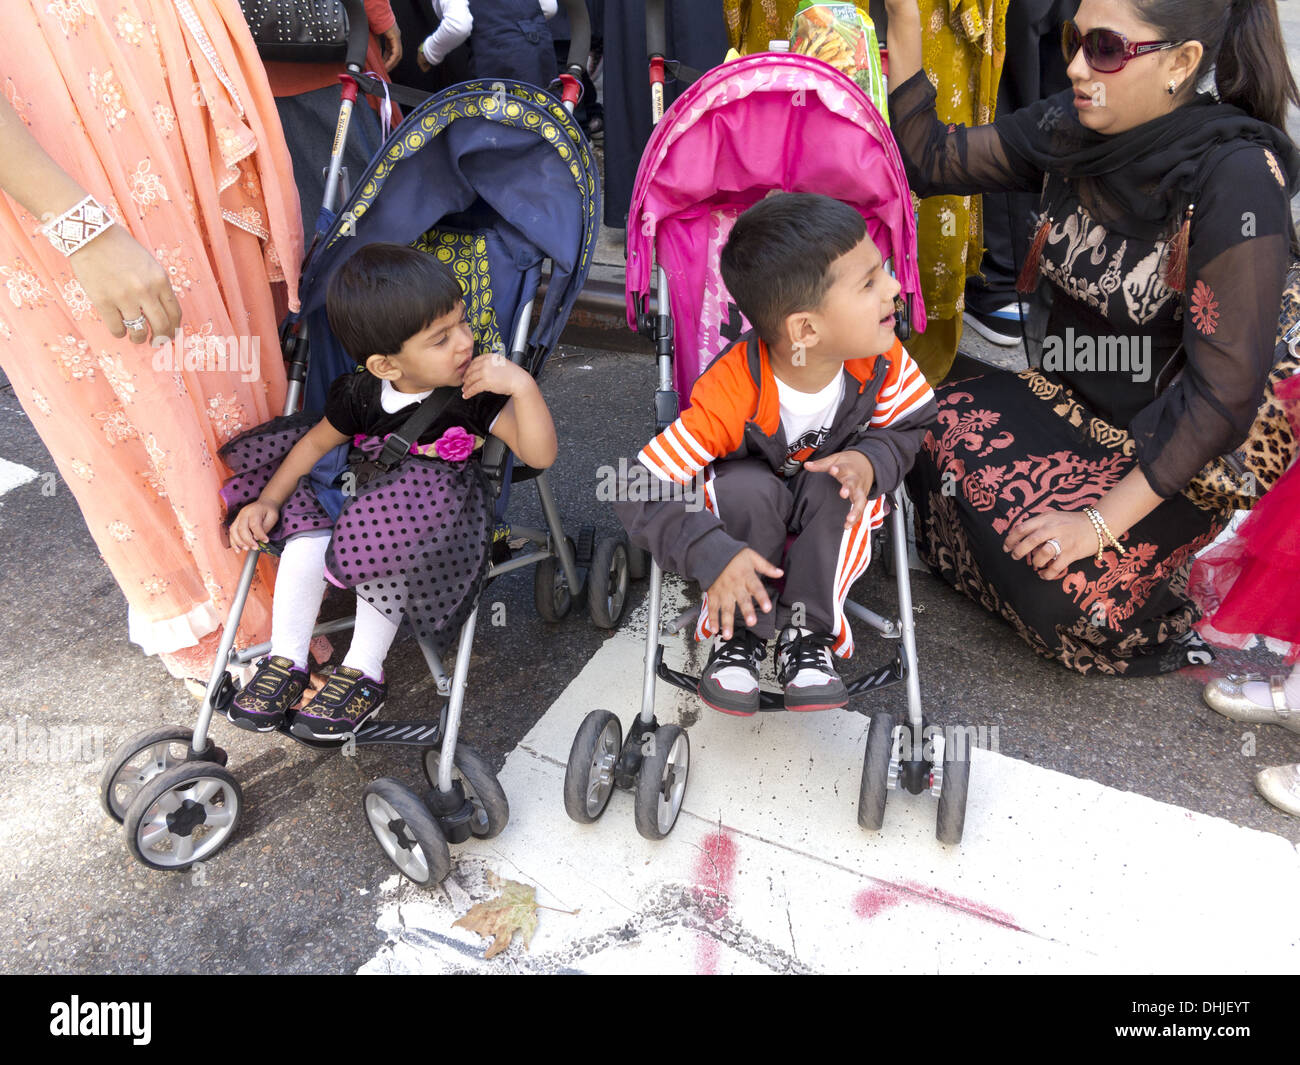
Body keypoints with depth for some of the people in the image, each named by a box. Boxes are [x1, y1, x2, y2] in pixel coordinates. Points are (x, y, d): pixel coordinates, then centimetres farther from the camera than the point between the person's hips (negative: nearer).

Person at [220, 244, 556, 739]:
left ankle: (363, 673, -13)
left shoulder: (474, 393, -18)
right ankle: (285, 661, -4)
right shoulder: (361, 392, -7)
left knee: (384, 549, -31)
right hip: (365, 504, 4)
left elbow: (539, 456, -24)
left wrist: (523, 386, -37)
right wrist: (268, 501, -1)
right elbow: (317, 441, 8)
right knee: (308, 538, -19)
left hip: (432, 521, -4)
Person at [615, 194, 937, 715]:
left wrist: (870, 462, -27)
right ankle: (740, 632, -17)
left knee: (837, 483, -29)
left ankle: (809, 634, -20)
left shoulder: (881, 361, -23)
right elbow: (640, 493, -33)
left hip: (829, 514, 3)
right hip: (748, 512, -2)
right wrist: (713, 555, -42)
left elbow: (907, 427, -4)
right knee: (749, 490, -34)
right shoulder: (731, 395, -36)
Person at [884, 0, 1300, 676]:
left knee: (1057, 587, -27)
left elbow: (1223, 391, -24)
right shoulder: (1069, 128, -4)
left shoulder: (1236, 178, -22)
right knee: (926, 435, -19)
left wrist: (1102, 521, -27)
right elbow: (932, 158, 3)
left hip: (1170, 447, -6)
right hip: (1068, 401, 6)